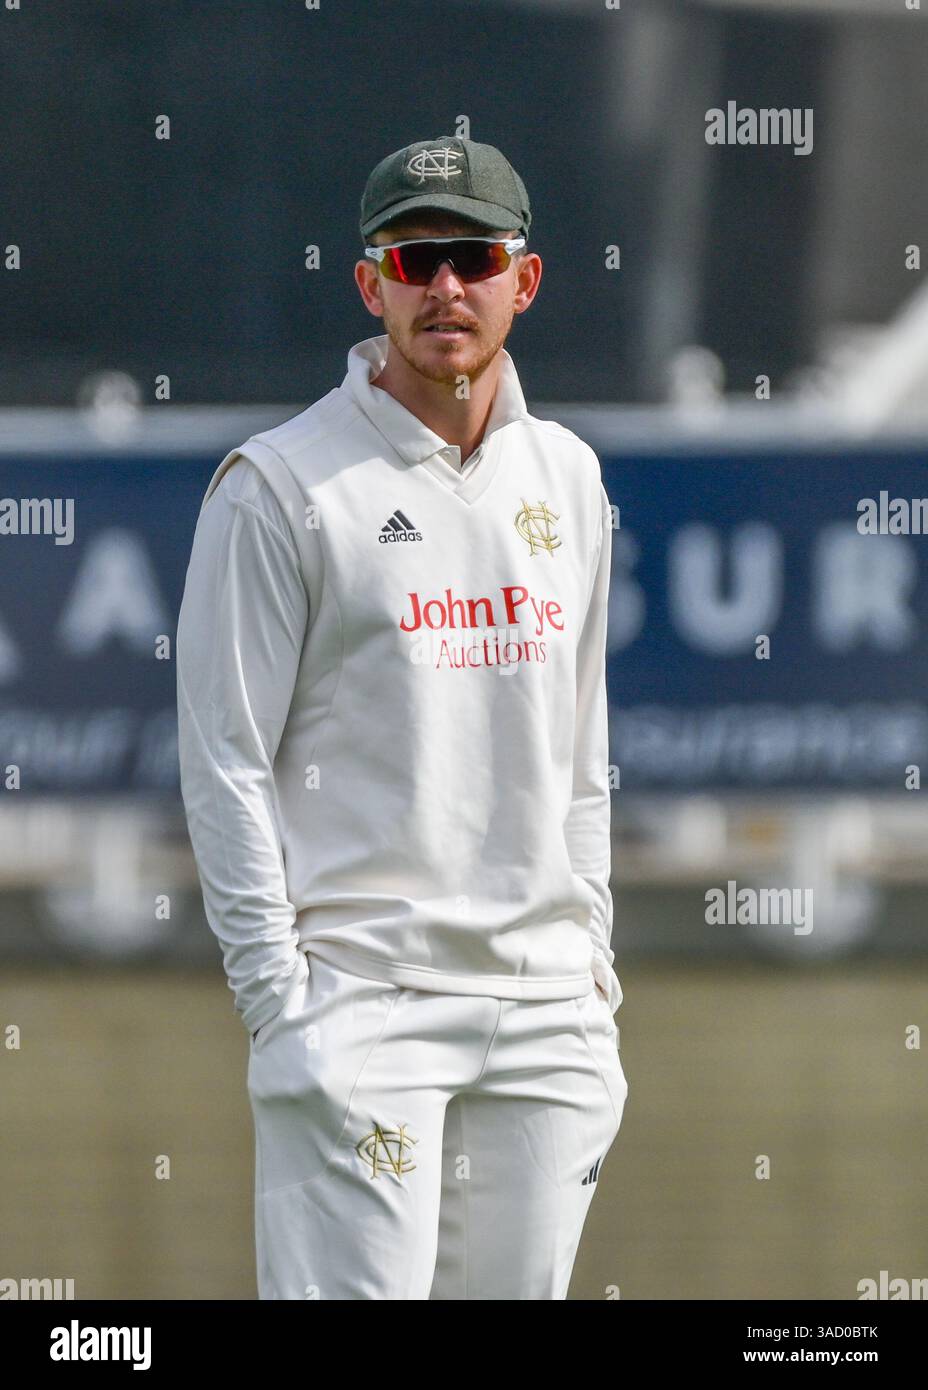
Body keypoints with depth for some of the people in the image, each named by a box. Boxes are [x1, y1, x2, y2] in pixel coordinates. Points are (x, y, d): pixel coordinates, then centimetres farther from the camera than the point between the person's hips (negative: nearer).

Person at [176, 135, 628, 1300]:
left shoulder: (567, 477, 14)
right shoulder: (280, 485, -5)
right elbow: (224, 761, -7)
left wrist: (591, 959, 13)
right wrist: (279, 997, -13)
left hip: (545, 1005, 6)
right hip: (360, 996, -6)